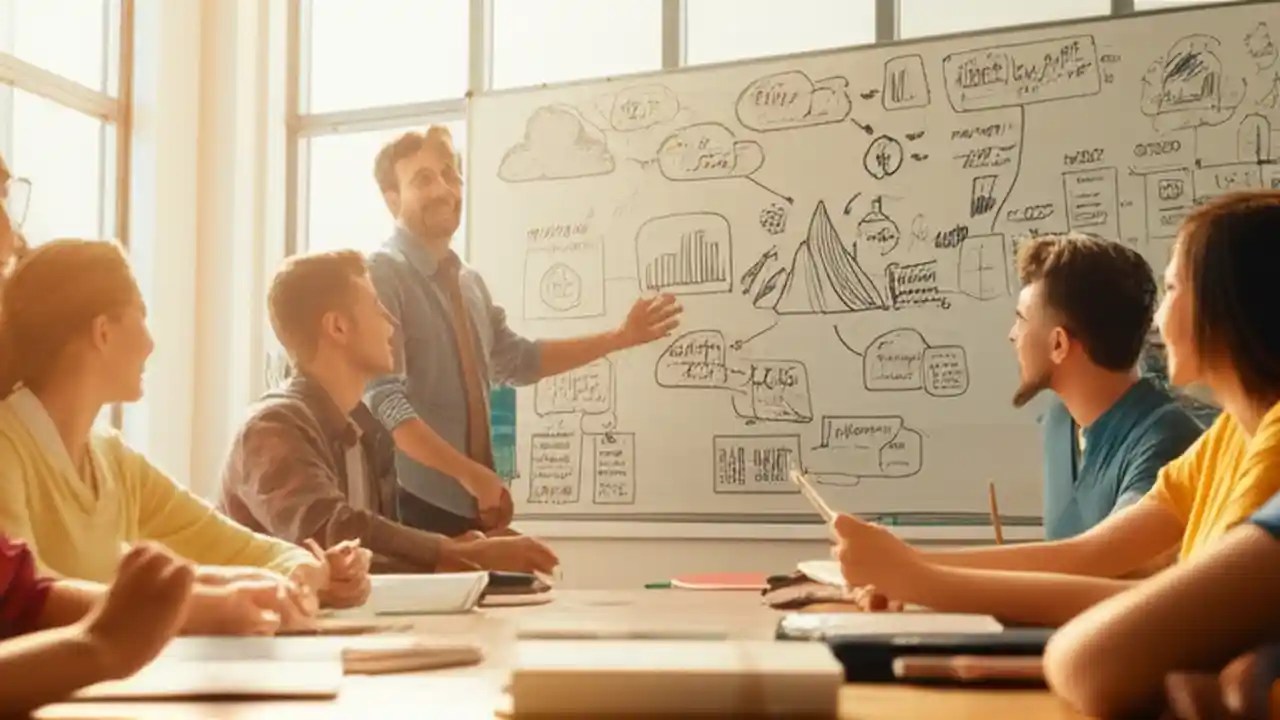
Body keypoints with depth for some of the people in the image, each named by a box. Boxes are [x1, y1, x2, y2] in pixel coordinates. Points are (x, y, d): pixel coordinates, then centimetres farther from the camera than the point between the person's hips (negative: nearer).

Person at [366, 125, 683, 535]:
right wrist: (469, 473, -24)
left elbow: (517, 361, 24)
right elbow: (385, 402, -20)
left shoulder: (469, 282, 12)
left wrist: (619, 338, 21)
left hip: (471, 503, 7)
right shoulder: (382, 275, -12)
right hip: (413, 505, -7)